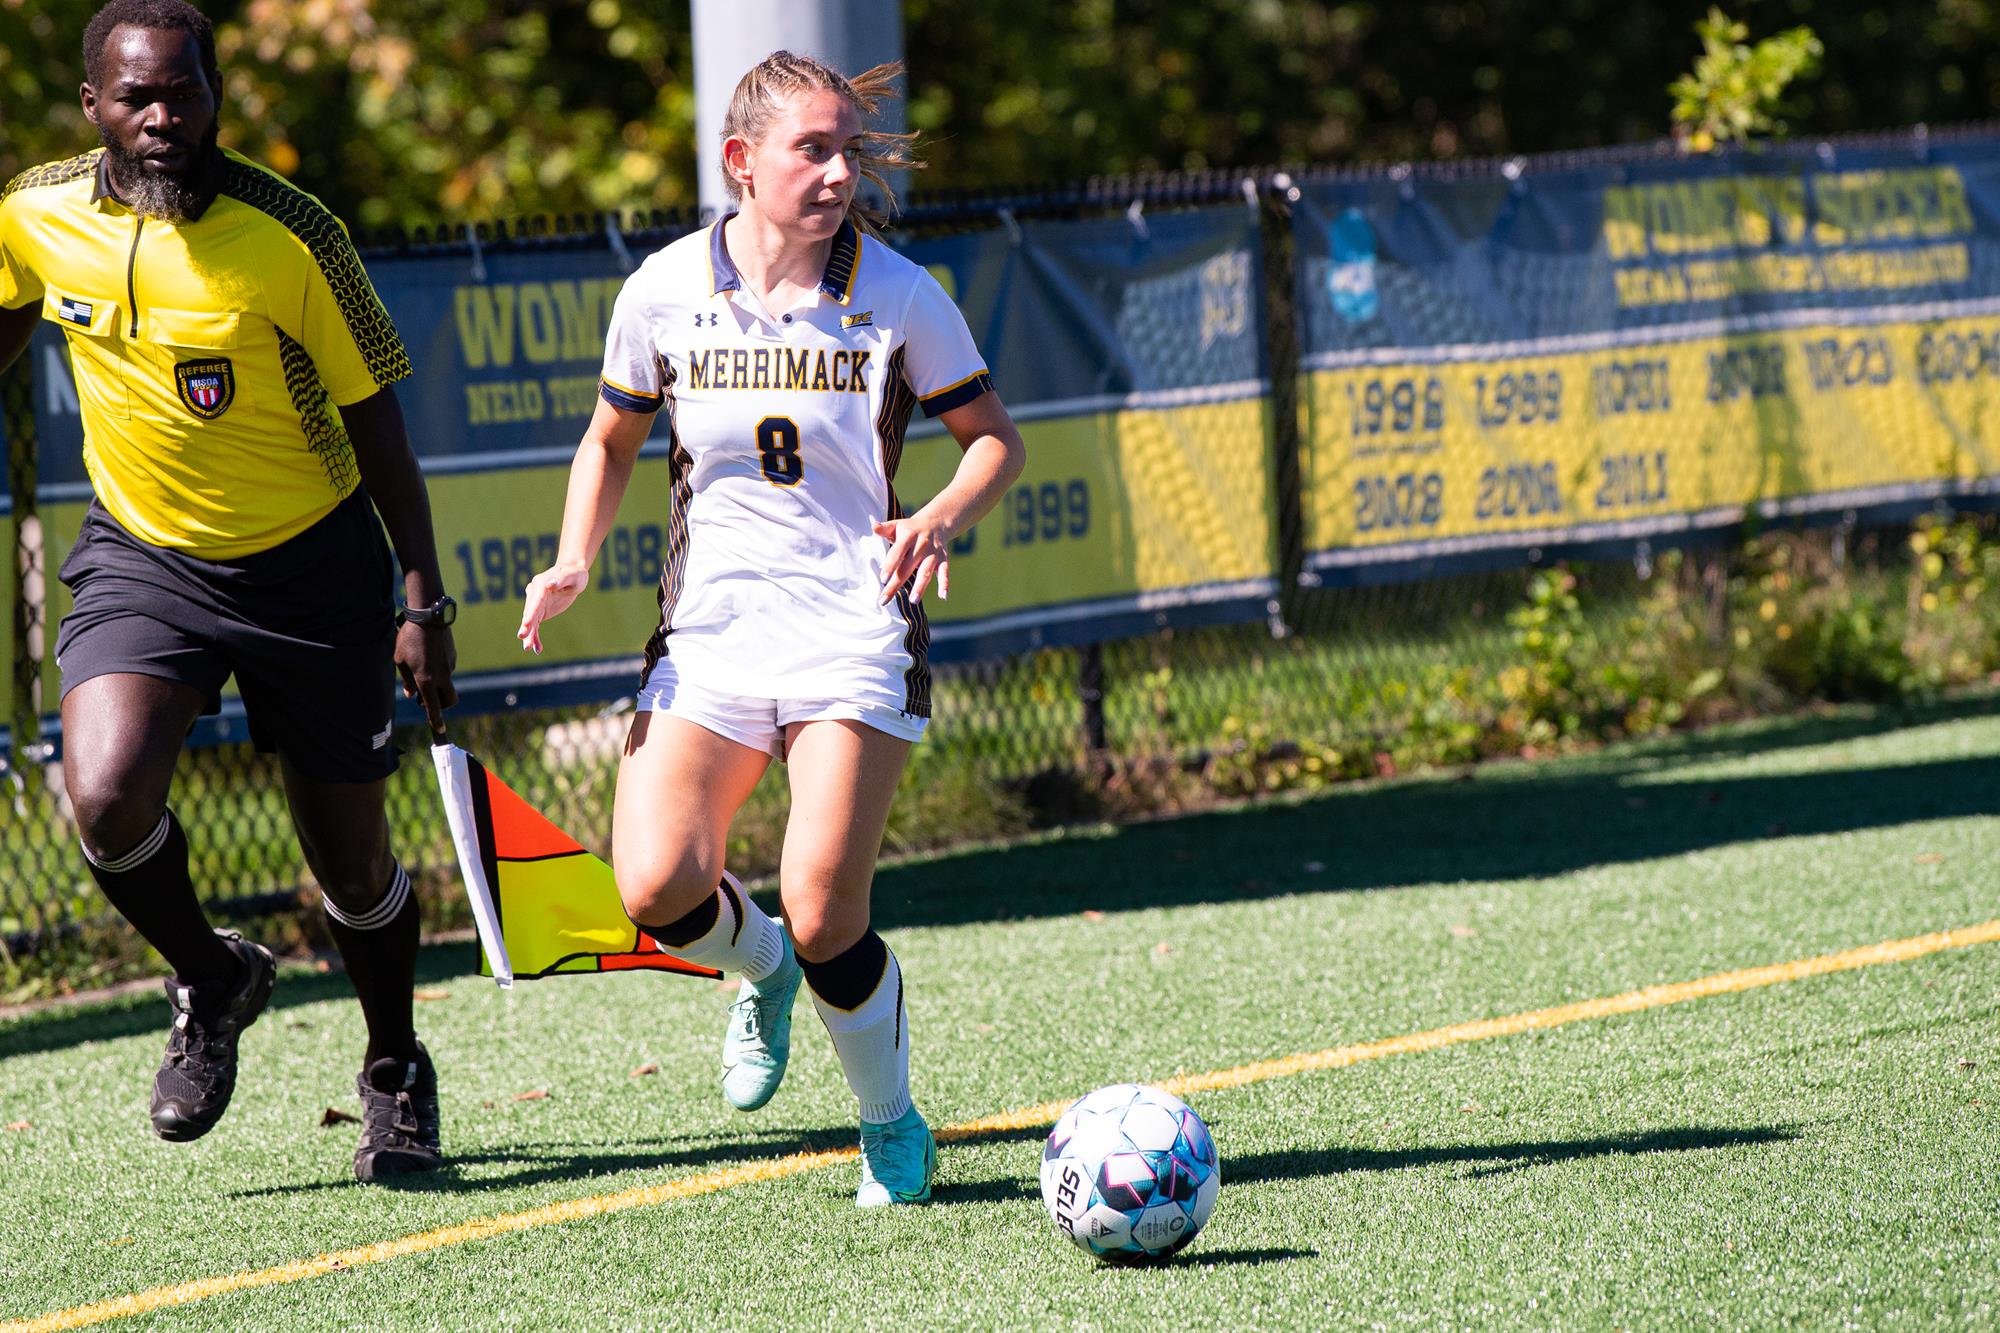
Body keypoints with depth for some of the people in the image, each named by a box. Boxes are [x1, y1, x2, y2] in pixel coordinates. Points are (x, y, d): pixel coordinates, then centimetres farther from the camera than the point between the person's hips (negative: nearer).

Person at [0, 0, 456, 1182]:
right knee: (107, 795, -22)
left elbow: (374, 418, -10)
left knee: (351, 858, 7)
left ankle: (398, 1073, 35)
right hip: (142, 551, 2)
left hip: (310, 563, -2)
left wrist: (426, 603, -11)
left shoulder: (289, 236, -19)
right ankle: (212, 983, 9)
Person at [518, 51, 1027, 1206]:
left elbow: (996, 438, 4)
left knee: (824, 915, -14)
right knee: (657, 888, -16)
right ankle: (762, 968, 21)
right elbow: (613, 438, 16)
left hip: (856, 628, -2)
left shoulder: (896, 294, -5)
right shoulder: (665, 292, 0)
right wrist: (576, 560, 0)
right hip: (711, 625, 2)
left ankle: (893, 1126, 12)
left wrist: (943, 518, -17)